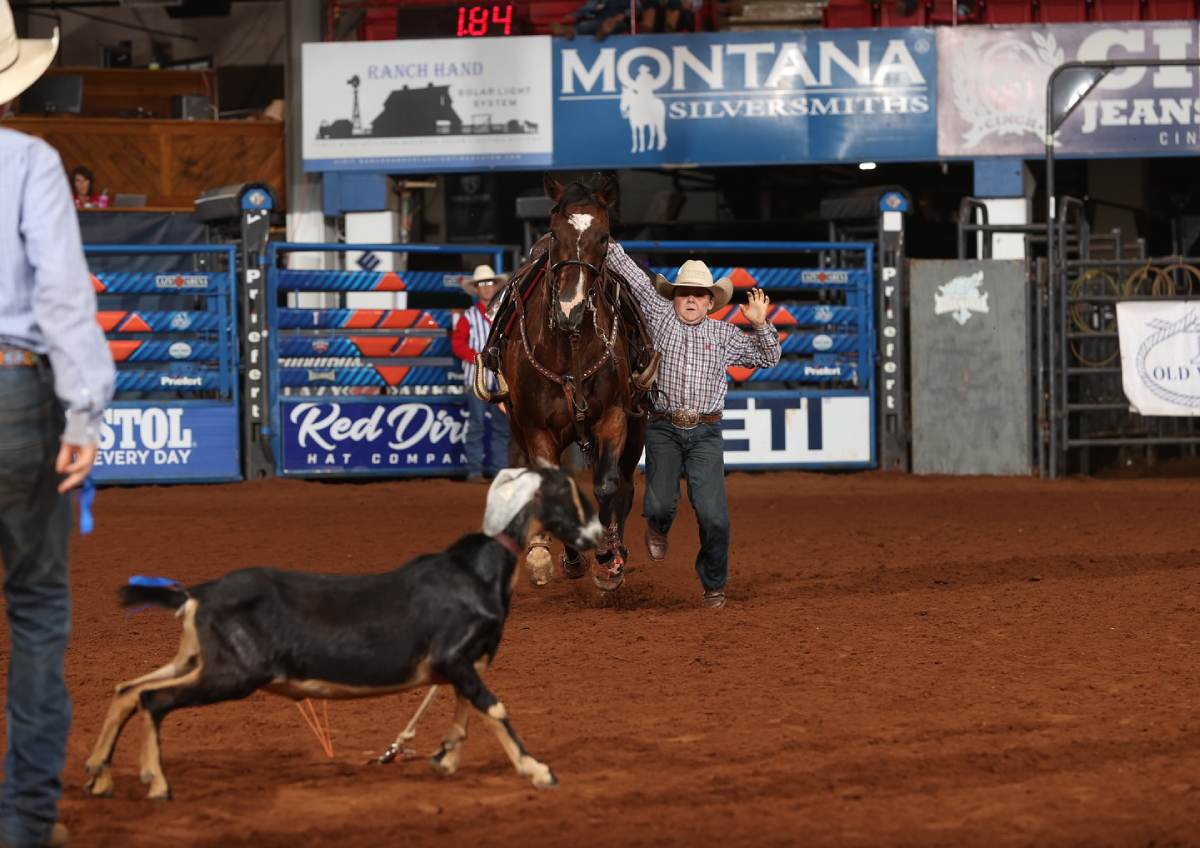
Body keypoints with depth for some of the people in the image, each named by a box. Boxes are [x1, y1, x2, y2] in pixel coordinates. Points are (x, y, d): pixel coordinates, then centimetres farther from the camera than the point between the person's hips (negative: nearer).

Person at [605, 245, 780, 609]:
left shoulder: (725, 335, 10)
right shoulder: (660, 316, 7)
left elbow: (769, 358, 14)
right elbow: (634, 277, 4)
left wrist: (760, 325, -2)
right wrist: (604, 243, 0)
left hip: (705, 433, 1)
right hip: (663, 430, -1)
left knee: (713, 516, -8)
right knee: (660, 504, -13)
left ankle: (714, 584, 11)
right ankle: (658, 527, 26)